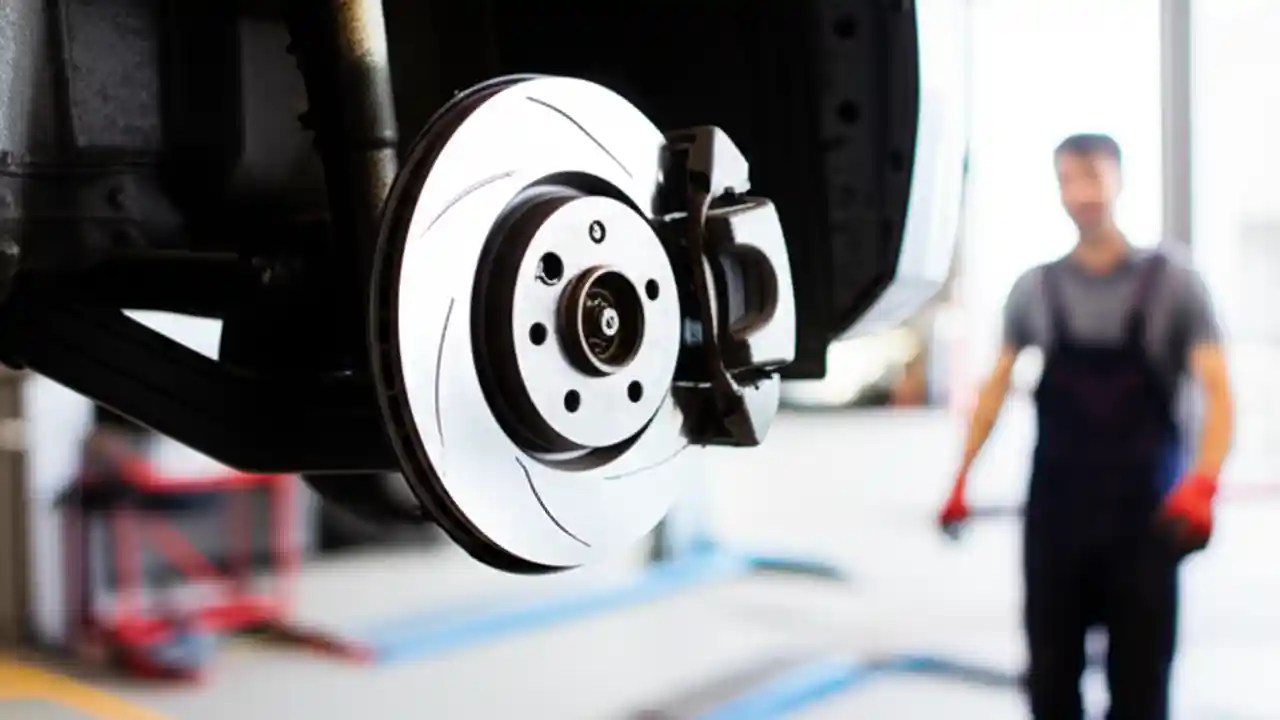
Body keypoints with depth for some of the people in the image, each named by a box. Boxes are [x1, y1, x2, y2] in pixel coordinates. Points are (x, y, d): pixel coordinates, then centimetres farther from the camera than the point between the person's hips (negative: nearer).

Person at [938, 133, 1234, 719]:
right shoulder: (1034, 289, 5)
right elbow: (996, 388, 10)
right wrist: (961, 480, 3)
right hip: (1055, 512, 2)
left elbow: (1217, 393, -10)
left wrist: (1201, 482, -26)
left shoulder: (1172, 284, -2)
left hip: (1146, 514, -2)